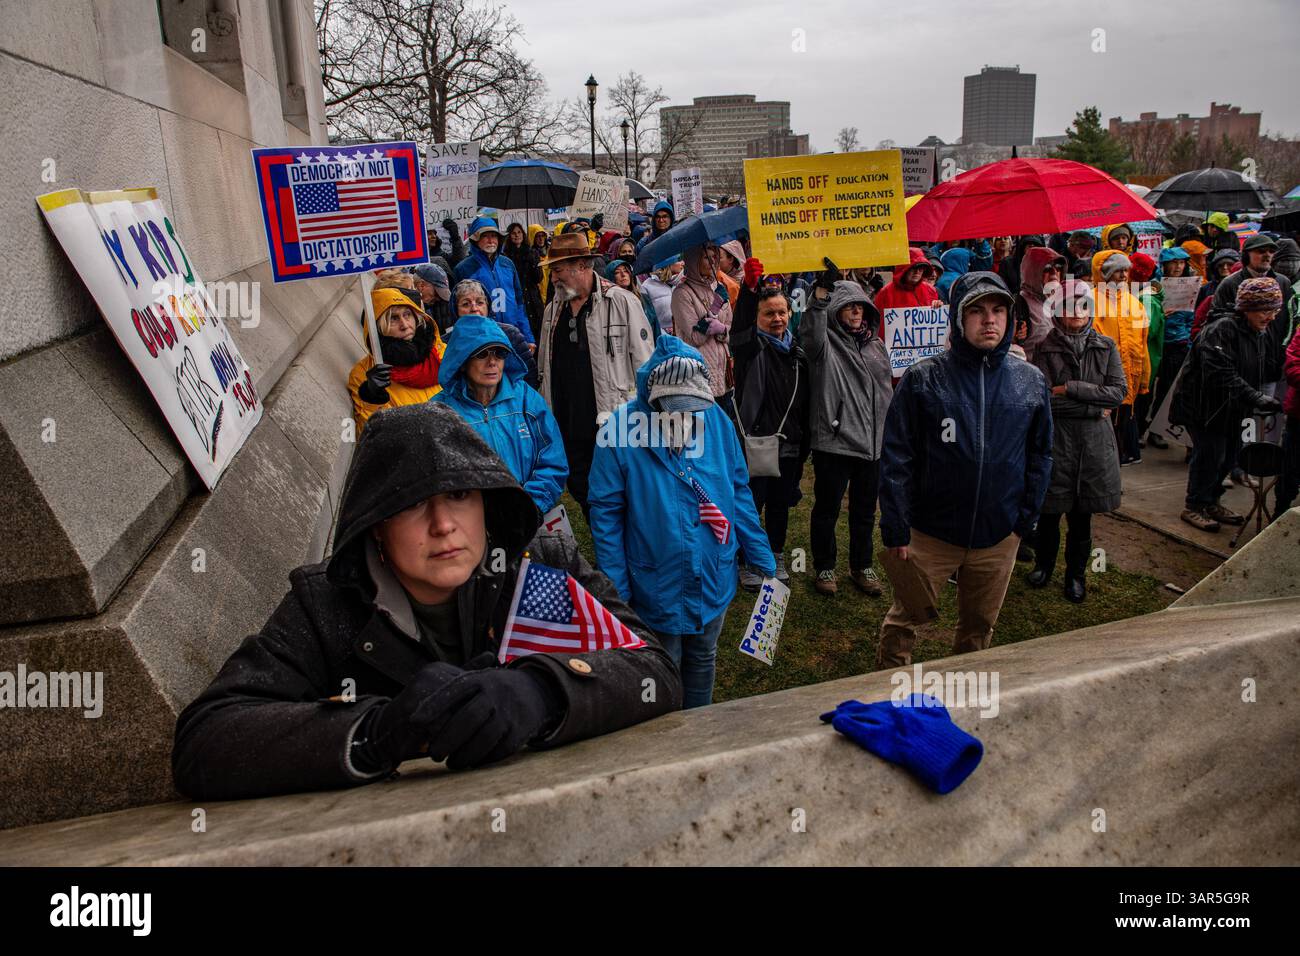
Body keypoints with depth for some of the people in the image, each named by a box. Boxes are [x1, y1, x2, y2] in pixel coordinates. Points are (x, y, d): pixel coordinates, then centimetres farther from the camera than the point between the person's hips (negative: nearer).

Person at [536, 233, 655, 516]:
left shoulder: (622, 302, -6)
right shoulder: (553, 309, 13)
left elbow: (645, 363, -5)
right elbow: (545, 369, 20)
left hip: (614, 422, -6)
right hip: (568, 427, 6)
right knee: (581, 493, 13)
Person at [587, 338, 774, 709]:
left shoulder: (718, 421, -9)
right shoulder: (623, 429, -19)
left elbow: (739, 492, 1)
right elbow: (606, 513, -13)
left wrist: (762, 560, 3)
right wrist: (615, 587, -12)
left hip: (714, 579, 3)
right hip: (657, 586, -3)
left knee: (703, 660, 24)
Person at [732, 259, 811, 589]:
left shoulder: (797, 355, 10)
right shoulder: (749, 345, -5)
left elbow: (806, 404, 14)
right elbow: (741, 323, -29)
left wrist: (804, 446, 14)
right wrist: (749, 287, -46)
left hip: (788, 444, 5)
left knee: (780, 506, 16)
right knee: (751, 506, 4)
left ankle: (776, 558, 32)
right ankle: (747, 562, 19)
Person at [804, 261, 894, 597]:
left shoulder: (875, 344, 13)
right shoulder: (826, 342, -4)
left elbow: (887, 392, 20)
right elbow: (812, 332, -30)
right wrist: (822, 290, -42)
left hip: (872, 442, 6)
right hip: (834, 440, -5)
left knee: (865, 511, 16)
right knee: (827, 509, 7)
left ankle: (861, 567, 32)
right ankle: (824, 567, 23)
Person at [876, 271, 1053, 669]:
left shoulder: (1031, 382, 1)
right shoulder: (923, 378, -9)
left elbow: (1040, 455, 9)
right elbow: (896, 457, -9)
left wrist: (1024, 519, 3)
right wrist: (896, 529, -11)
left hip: (999, 537, 3)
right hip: (929, 533, -3)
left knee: (979, 626, 19)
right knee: (904, 621, 8)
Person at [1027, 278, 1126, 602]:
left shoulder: (1105, 347, 6)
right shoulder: (1045, 348, -1)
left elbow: (1119, 392, -5)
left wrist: (1069, 389, -11)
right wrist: (1094, 406, -9)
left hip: (1094, 440, 2)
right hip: (1055, 438, -2)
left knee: (1082, 514, 8)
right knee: (1050, 509, 5)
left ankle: (1076, 573, 23)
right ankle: (1044, 563, 27)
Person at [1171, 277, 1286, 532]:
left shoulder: (1262, 334, 7)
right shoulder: (1222, 330, -22)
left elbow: (1273, 370, 10)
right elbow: (1222, 375, -32)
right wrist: (1256, 398, -36)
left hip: (1233, 408, 9)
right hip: (1204, 405, -9)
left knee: (1229, 457, 13)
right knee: (1209, 455, -5)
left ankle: (1210, 502, 30)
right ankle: (1194, 507, 11)